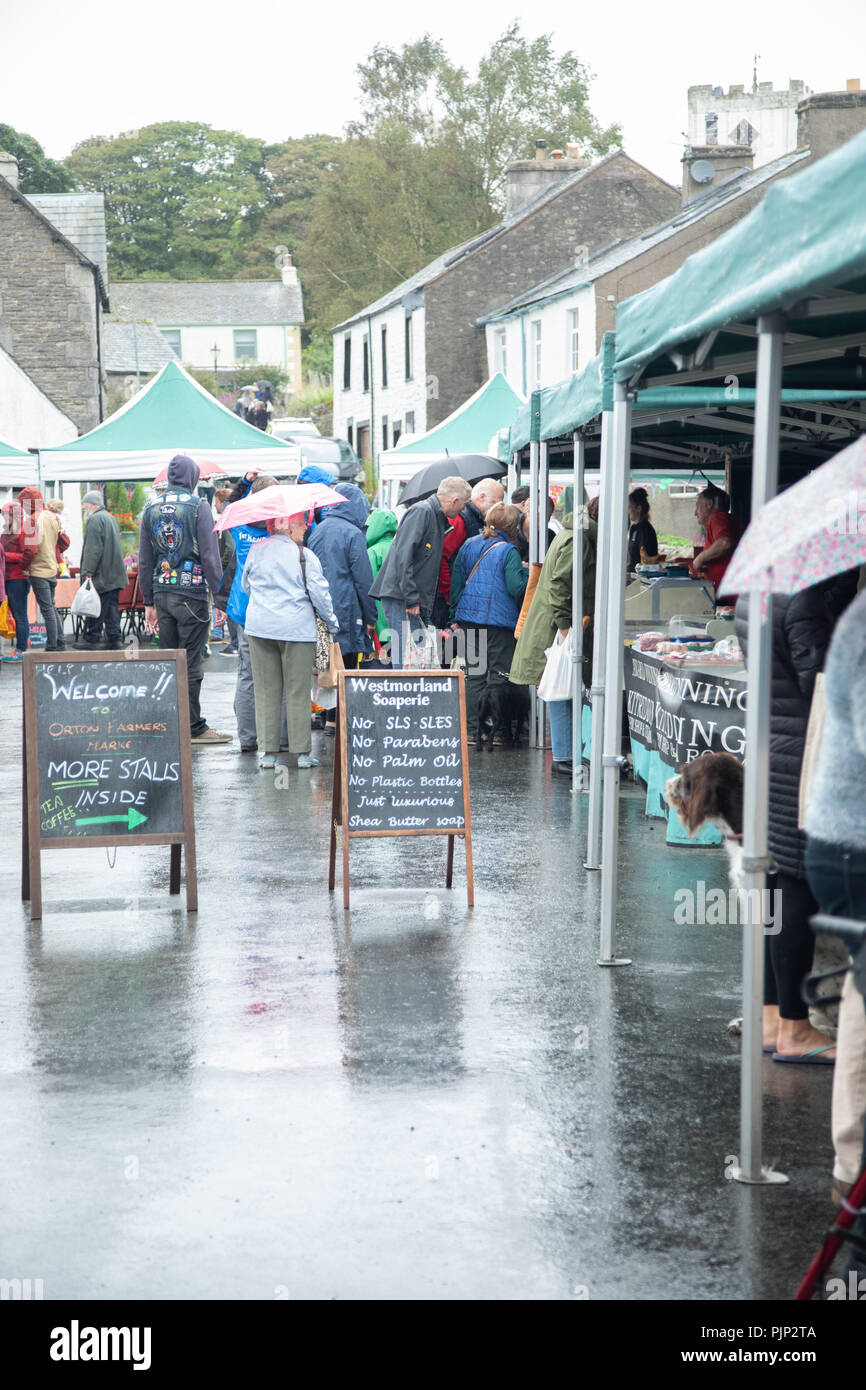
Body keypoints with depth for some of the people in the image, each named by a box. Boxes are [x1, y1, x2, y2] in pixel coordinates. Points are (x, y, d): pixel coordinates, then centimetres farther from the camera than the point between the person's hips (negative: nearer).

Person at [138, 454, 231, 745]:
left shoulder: (151, 509, 9)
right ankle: (193, 728, 0)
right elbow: (210, 555, -10)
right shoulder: (199, 506, -7)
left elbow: (144, 560, 12)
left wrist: (149, 602, 17)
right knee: (191, 663, -3)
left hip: (161, 594, 5)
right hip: (191, 593, -5)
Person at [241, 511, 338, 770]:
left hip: (259, 626, 3)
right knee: (298, 692, 4)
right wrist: (332, 622, 7)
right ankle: (302, 752, 6)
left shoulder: (256, 551, 4)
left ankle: (267, 751, 7)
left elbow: (245, 586, 17)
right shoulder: (304, 556, -8)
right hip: (297, 629, -3)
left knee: (266, 691, 8)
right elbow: (319, 593, -7)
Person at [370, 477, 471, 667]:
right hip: (400, 595, -10)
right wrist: (411, 598, -21)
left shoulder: (438, 518, 18)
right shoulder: (421, 512, -11)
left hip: (417, 600, 10)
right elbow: (403, 556, -19)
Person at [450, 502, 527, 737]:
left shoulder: (468, 546, 9)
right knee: (499, 675, 1)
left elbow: (456, 581, 10)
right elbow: (516, 588, -15)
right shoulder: (509, 552, -9)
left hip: (469, 617, 6)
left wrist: (455, 616, 15)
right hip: (500, 619, -6)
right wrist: (526, 572, 4)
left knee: (474, 674, 9)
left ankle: (472, 728, 9)